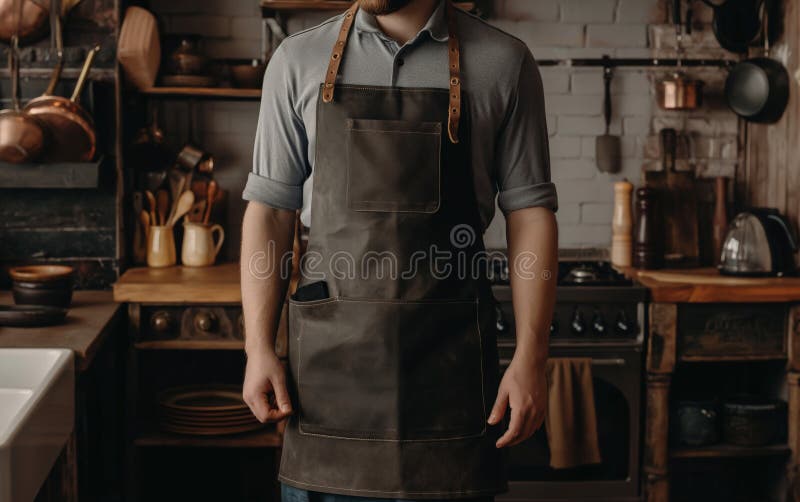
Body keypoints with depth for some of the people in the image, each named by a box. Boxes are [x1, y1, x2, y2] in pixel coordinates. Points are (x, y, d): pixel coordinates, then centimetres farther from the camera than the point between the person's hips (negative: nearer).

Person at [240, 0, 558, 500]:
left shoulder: (504, 63, 1)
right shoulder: (299, 61, 4)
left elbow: (529, 211, 0)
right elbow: (270, 209, 5)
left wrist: (530, 359, -6)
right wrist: (259, 349, -2)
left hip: (448, 355, -1)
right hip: (331, 350, 1)